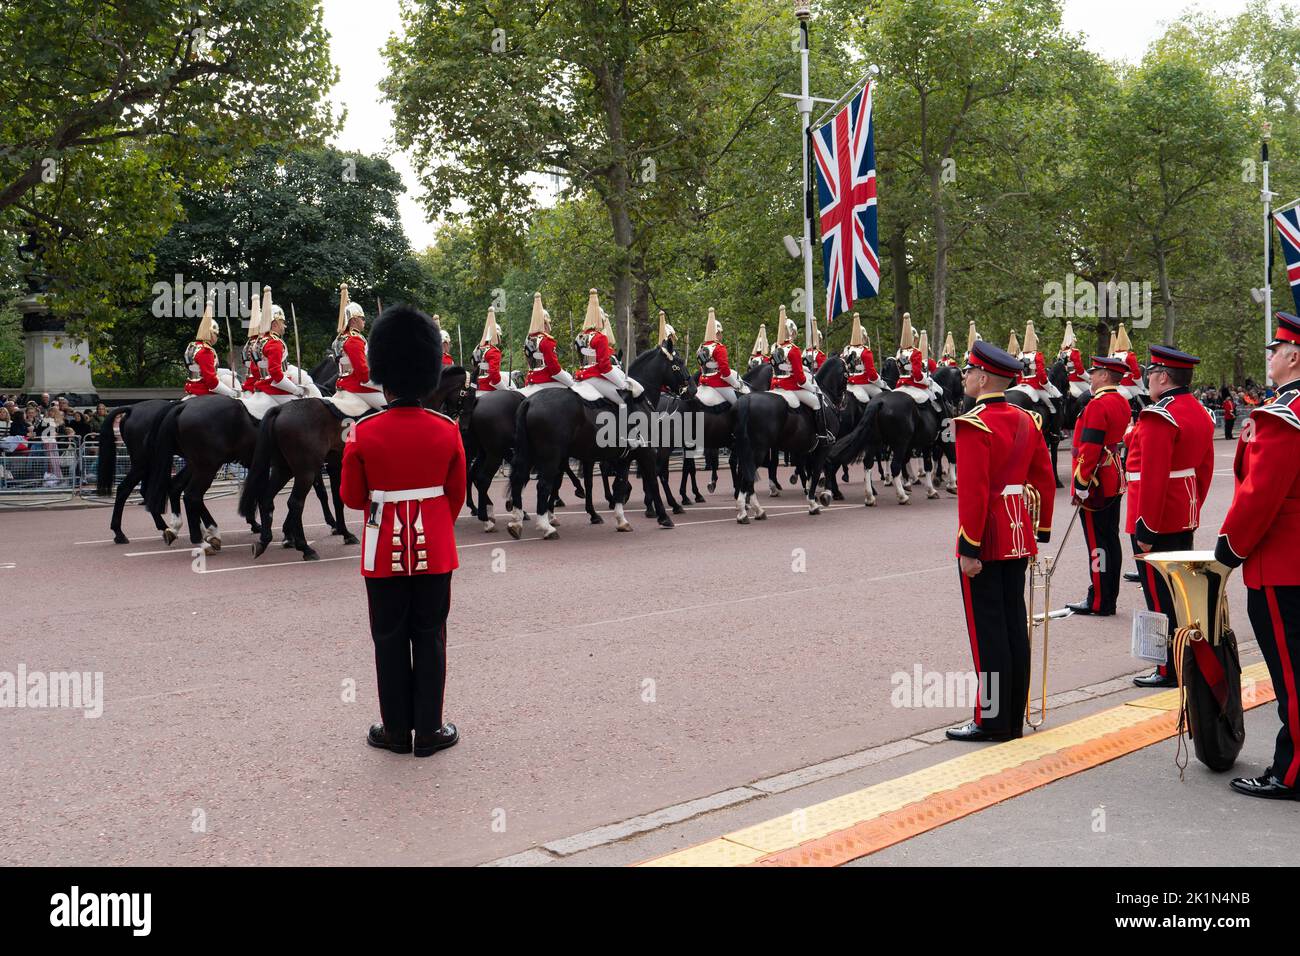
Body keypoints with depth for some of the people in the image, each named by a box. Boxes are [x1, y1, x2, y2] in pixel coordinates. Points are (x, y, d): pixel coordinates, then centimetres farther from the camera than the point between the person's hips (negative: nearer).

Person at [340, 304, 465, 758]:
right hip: (434, 549, 1)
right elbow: (456, 495, 3)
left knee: (390, 640, 9)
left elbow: (352, 497, -2)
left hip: (385, 551, -1)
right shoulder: (447, 430, -6)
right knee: (430, 639, 8)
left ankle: (396, 730, 17)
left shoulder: (364, 432, -11)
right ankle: (429, 731, 14)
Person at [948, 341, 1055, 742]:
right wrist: (1040, 534, 18)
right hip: (1018, 538, 8)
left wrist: (968, 549, -18)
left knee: (987, 632, -1)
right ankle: (1014, 718, 20)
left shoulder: (974, 425, -16)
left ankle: (992, 721, 6)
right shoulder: (1026, 420, 8)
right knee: (1015, 626, 12)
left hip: (985, 542, -8)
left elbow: (973, 492, -21)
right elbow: (1045, 481, 11)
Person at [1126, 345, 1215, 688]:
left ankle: (1170, 671, 5)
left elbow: (1153, 477, -24)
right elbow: (1205, 468, 17)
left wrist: (1146, 528, -21)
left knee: (1160, 596, -1)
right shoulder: (1199, 412, 11)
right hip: (1186, 517, 9)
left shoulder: (1159, 417, -19)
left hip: (1156, 519, -9)